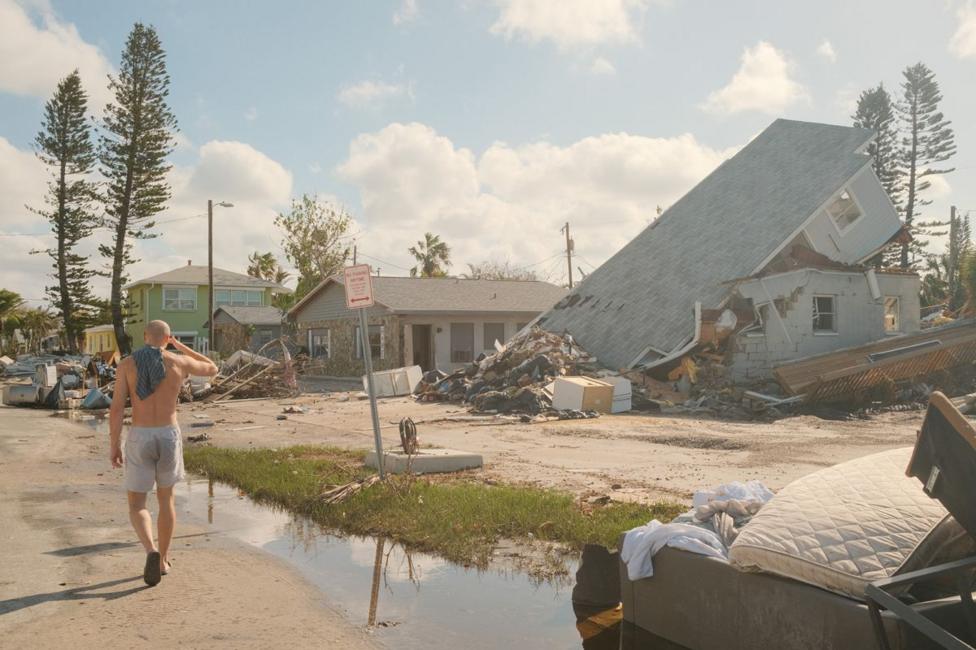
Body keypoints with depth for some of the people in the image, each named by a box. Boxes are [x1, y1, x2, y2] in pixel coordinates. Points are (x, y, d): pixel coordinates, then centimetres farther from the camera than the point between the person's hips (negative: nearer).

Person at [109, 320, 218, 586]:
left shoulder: (126, 364, -4)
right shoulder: (180, 362, -2)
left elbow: (117, 408, -8)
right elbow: (212, 369, 18)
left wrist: (114, 446, 0)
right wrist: (181, 346, 23)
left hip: (139, 439, -1)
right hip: (169, 437, 1)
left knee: (136, 505, 10)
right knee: (166, 498, 21)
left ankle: (152, 553, -16)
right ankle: (163, 560, 26)